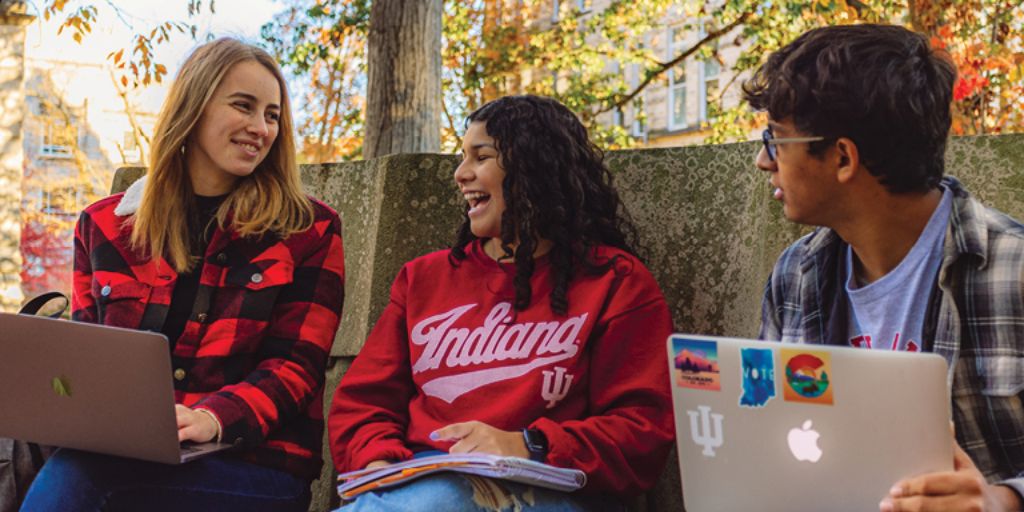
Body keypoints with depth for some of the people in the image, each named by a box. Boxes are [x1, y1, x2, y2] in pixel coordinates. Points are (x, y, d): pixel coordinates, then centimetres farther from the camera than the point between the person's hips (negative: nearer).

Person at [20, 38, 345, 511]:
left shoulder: (310, 232, 7)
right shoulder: (105, 225, 16)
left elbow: (294, 366, -1)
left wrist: (212, 419, -22)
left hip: (253, 461, -3)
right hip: (119, 451, 3)